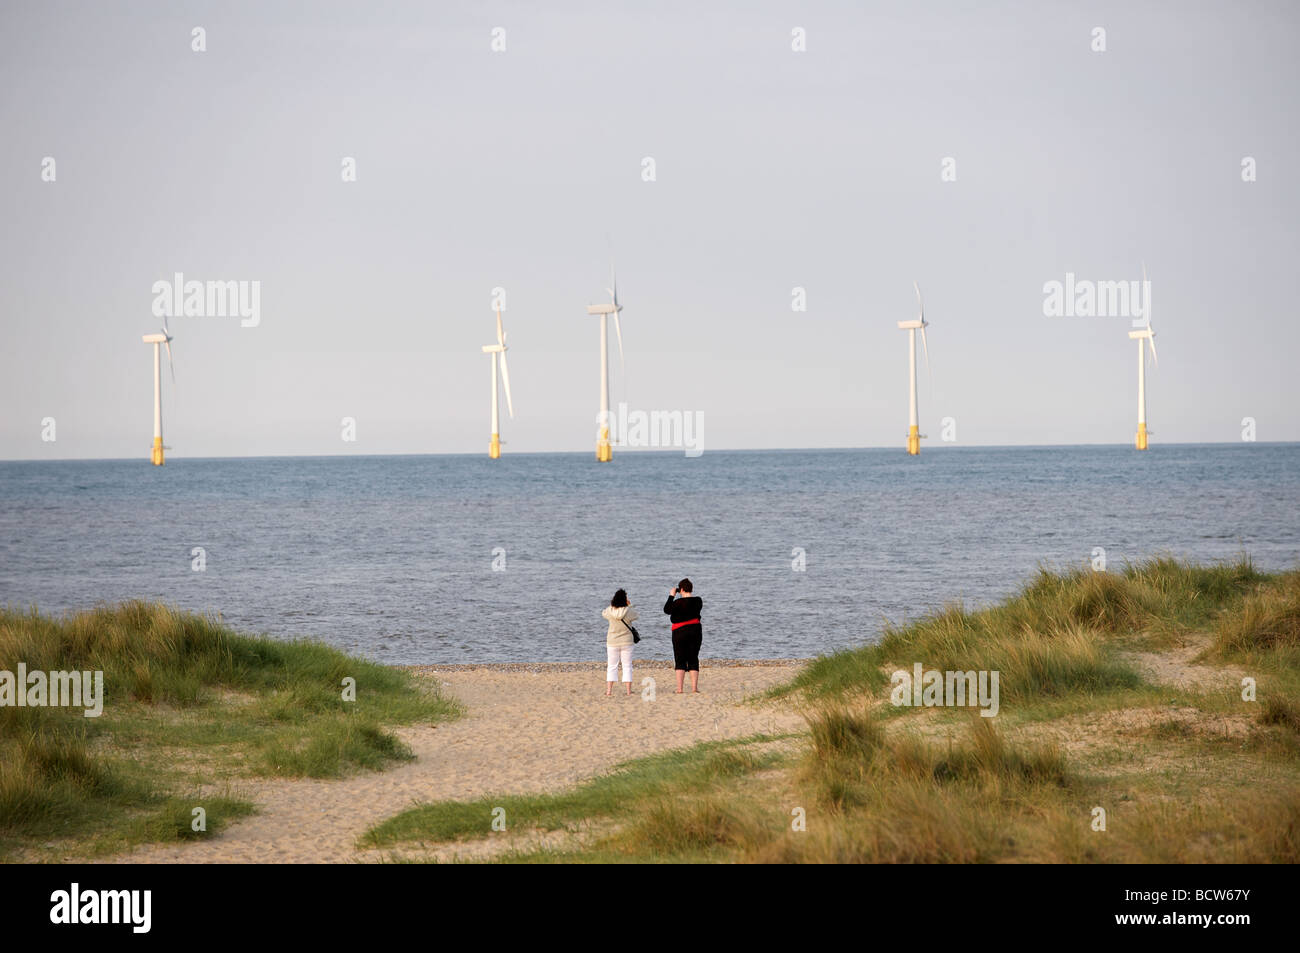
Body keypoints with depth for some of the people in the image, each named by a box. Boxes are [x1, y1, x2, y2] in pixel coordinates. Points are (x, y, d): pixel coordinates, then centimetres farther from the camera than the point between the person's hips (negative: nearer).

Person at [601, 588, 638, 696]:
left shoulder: (610, 610, -10)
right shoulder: (628, 611, -13)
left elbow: (604, 613, 13)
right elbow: (635, 616, 8)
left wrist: (611, 605, 21)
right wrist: (629, 605, 18)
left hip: (612, 642, 1)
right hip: (626, 642, -1)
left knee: (611, 666, 7)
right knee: (627, 666, 6)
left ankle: (609, 690, -1)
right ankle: (629, 690, 3)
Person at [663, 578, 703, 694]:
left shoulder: (679, 602, -16)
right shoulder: (698, 601, 0)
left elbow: (667, 610, -10)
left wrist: (671, 596, -3)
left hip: (680, 632, -4)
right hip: (695, 630, 4)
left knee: (680, 661, 2)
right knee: (693, 659, 8)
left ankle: (679, 688, -4)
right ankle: (694, 687, 2)